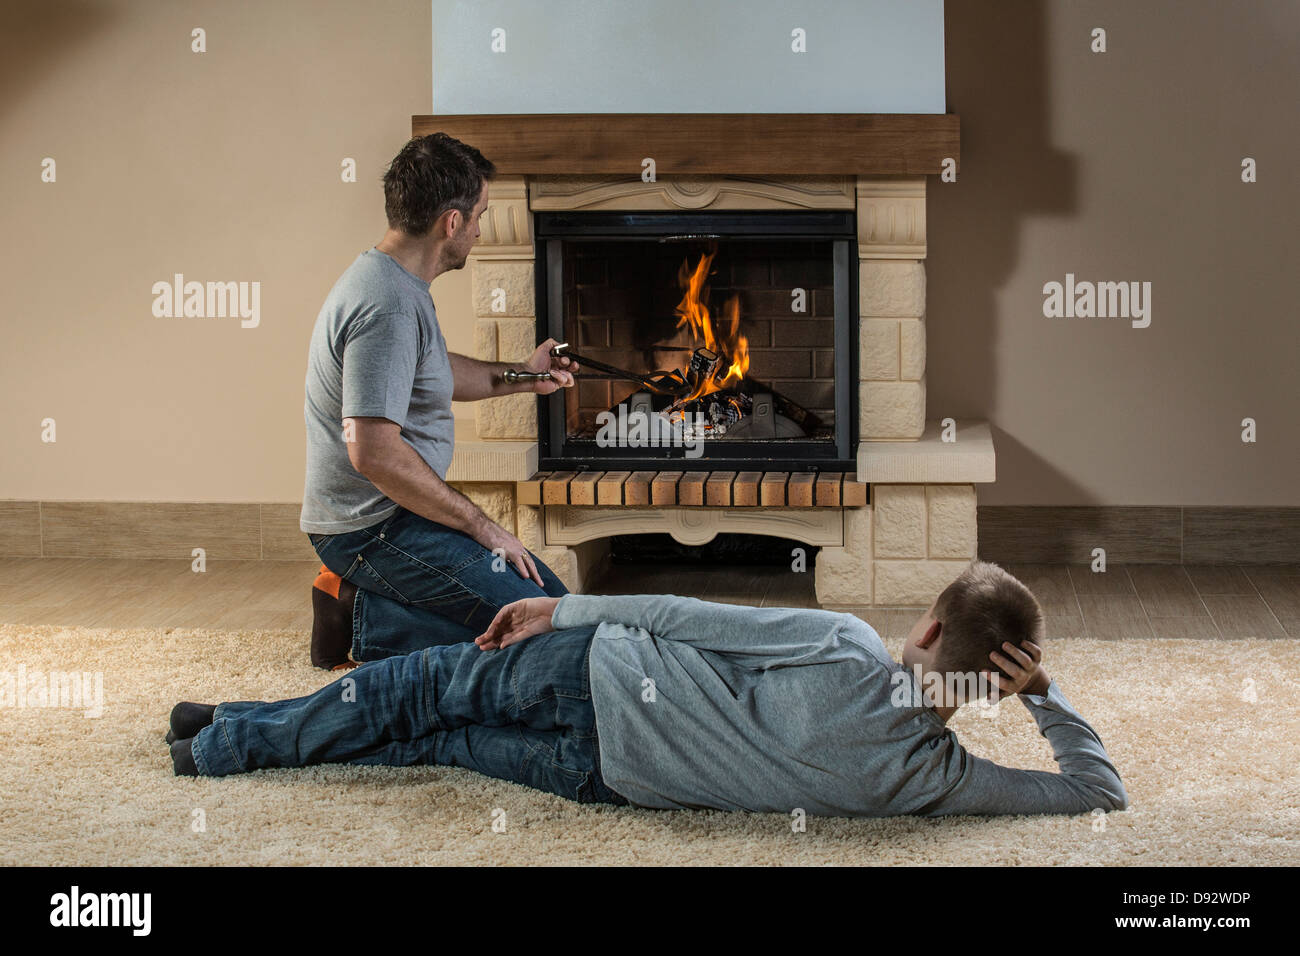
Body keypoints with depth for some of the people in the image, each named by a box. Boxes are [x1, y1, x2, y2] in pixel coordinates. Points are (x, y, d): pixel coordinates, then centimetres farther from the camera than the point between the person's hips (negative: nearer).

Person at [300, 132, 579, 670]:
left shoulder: (387, 280, 11)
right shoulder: (389, 307, -23)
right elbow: (374, 453, -29)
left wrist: (520, 377, 34)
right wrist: (482, 527, -21)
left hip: (376, 515, 11)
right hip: (375, 528, -11)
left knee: (549, 593, 11)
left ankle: (360, 602, 6)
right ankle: (364, 625, -9)